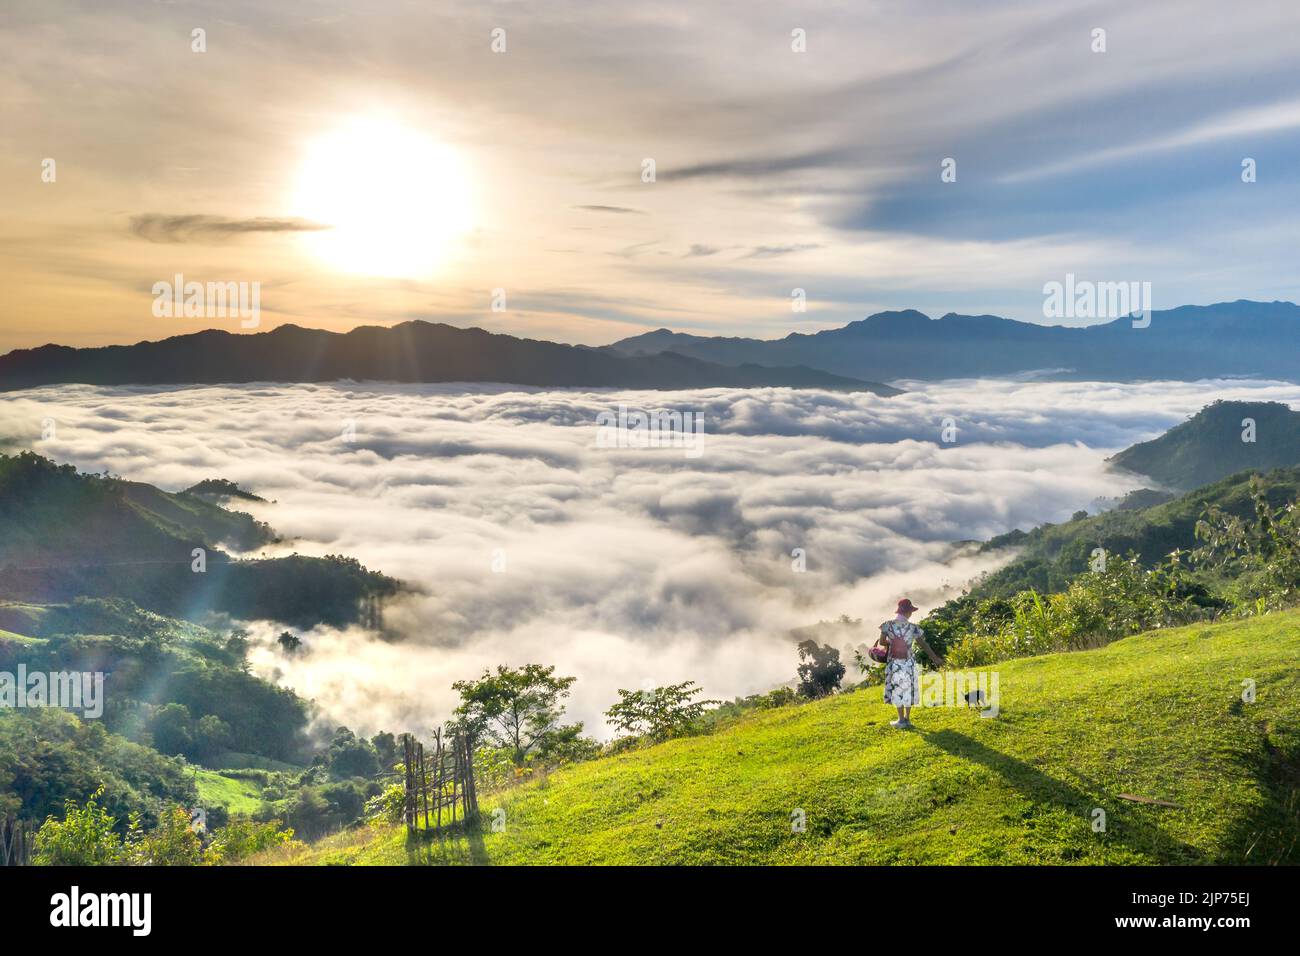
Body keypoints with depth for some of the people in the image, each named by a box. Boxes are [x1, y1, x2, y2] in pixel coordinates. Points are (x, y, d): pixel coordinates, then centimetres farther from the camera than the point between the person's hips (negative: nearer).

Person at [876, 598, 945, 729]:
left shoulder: (888, 625, -10)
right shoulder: (913, 628, -9)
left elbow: (881, 642, -6)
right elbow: (923, 644, -2)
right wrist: (935, 658, 9)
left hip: (894, 664, 0)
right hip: (909, 664, 0)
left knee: (897, 690, 10)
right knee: (908, 690, 13)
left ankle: (901, 720, 13)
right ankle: (907, 719, 19)